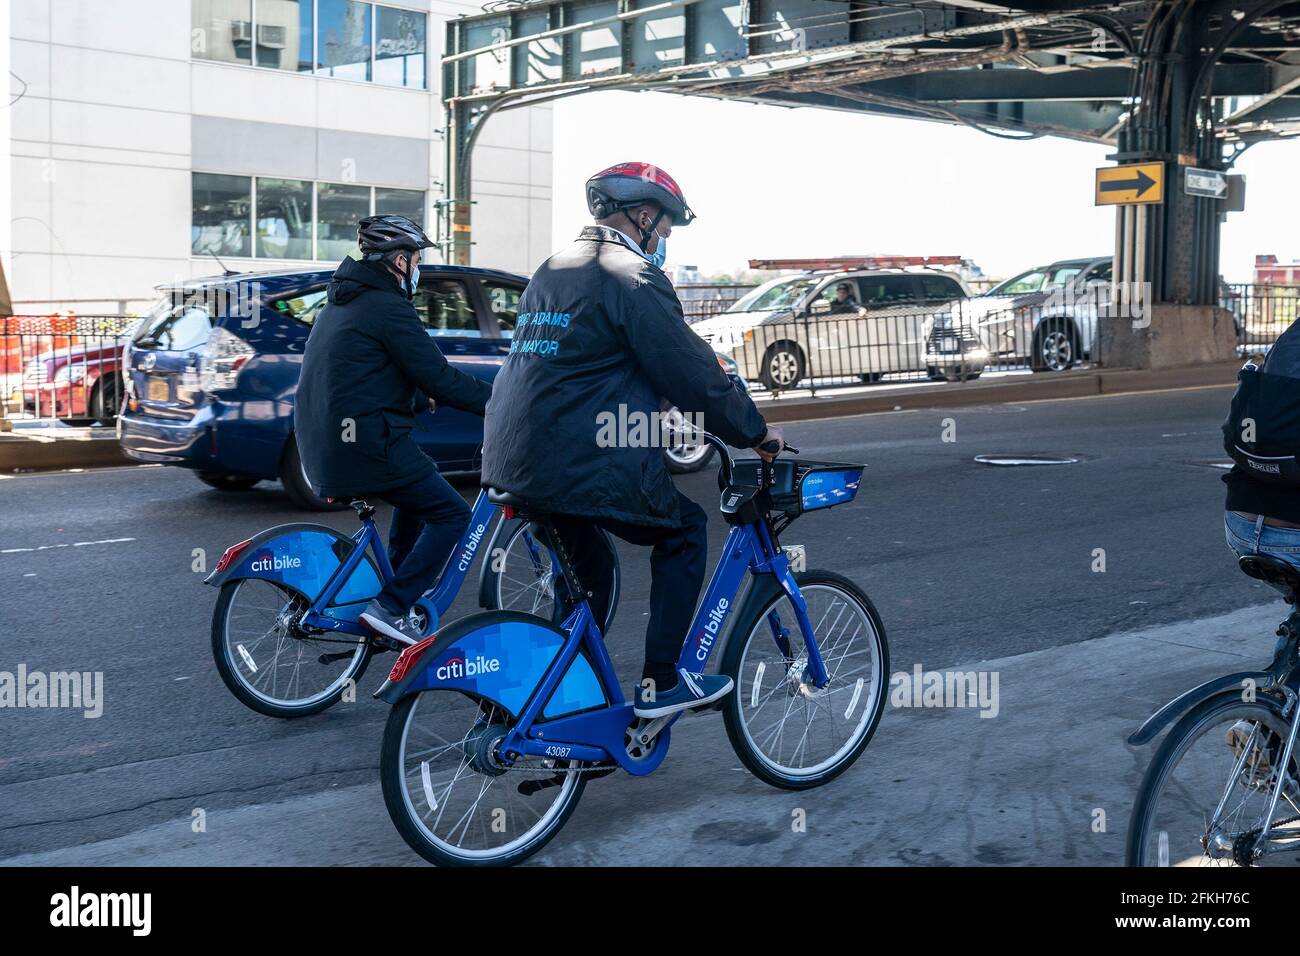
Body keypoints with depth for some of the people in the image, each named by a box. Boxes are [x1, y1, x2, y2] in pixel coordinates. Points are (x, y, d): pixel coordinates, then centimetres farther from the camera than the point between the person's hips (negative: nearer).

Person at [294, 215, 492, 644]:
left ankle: (398, 589, 30)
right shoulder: (388, 307, -12)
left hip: (322, 443, 10)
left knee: (421, 489, 30)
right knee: (451, 515, -3)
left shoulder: (341, 302, 18)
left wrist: (422, 399, 36)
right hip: (365, 444, -10)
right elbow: (439, 378, -15)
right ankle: (391, 608, -8)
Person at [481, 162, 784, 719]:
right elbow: (693, 374, -10)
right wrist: (754, 431, 4)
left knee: (588, 572, 23)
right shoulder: (633, 278, -9)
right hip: (587, 465, -9)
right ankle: (660, 683, 8)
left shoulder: (551, 272, 19)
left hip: (514, 462, 9)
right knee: (683, 530, 10)